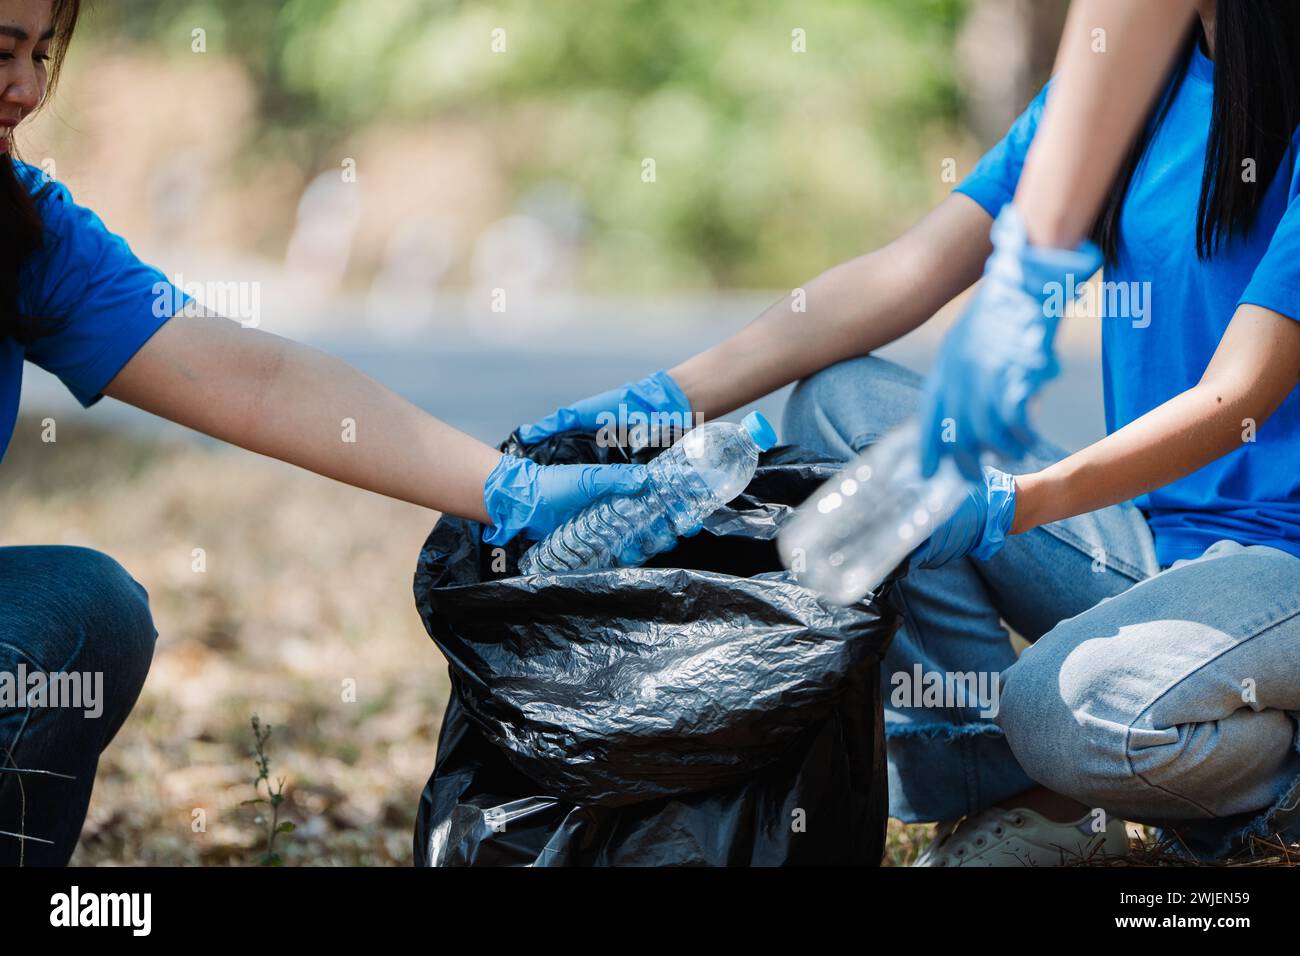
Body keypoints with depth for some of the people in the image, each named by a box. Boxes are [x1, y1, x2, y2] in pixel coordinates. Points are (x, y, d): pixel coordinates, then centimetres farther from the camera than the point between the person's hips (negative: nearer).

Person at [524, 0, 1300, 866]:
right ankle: (1002, 789, -7)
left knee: (1076, 706, -37)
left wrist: (998, 511, -33)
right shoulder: (1124, 76, 6)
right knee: (841, 403, -5)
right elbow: (909, 274, 1)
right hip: (1144, 534, 8)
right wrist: (664, 402, -7)